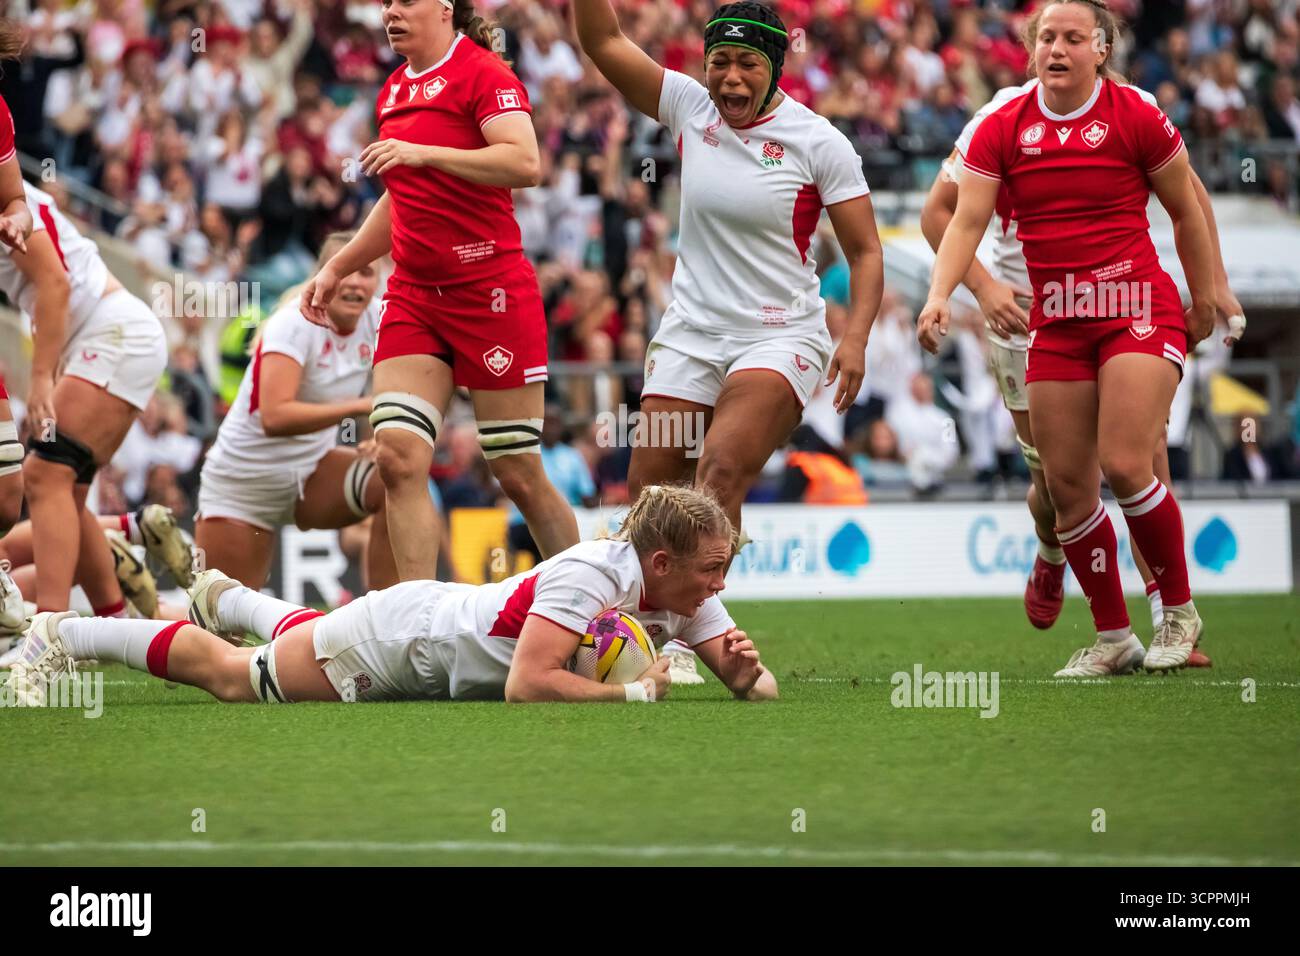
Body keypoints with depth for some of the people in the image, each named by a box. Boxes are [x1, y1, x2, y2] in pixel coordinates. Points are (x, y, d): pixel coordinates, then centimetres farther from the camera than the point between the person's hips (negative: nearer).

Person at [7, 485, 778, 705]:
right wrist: (634, 692, -40)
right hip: (407, 637, -7)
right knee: (232, 677, 7)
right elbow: (527, 686, -45)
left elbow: (756, 685, -9)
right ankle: (64, 636, 22)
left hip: (450, 618, 7)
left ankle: (227, 599, 63)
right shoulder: (589, 575, -38)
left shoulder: (684, 595, -14)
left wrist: (747, 670, -31)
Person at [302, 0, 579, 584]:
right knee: (397, 456, -10)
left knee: (518, 473, -1)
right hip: (413, 296, 7)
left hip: (490, 292, -7)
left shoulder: (482, 72, -8)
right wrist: (337, 268, 27)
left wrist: (422, 151, -26)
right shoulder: (395, 90, 16)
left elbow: (525, 164, -23)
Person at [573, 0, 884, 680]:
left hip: (779, 337, -4)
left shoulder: (819, 142, -6)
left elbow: (865, 251, -3)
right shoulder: (689, 108, 3)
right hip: (689, 336, 4)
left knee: (722, 471, -25)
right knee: (649, 495, -1)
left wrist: (855, 337, -16)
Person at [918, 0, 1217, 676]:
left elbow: (1185, 209, 5)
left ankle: (1179, 611, 5)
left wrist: (1204, 297, 10)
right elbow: (967, 219, -3)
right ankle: (1113, 639, 13)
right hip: (1055, 321, 4)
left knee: (1124, 467, -17)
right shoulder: (1002, 128, 3)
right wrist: (940, 295, -18)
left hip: (1139, 308, -4)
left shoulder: (1134, 114, -5)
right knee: (1066, 485, 0)